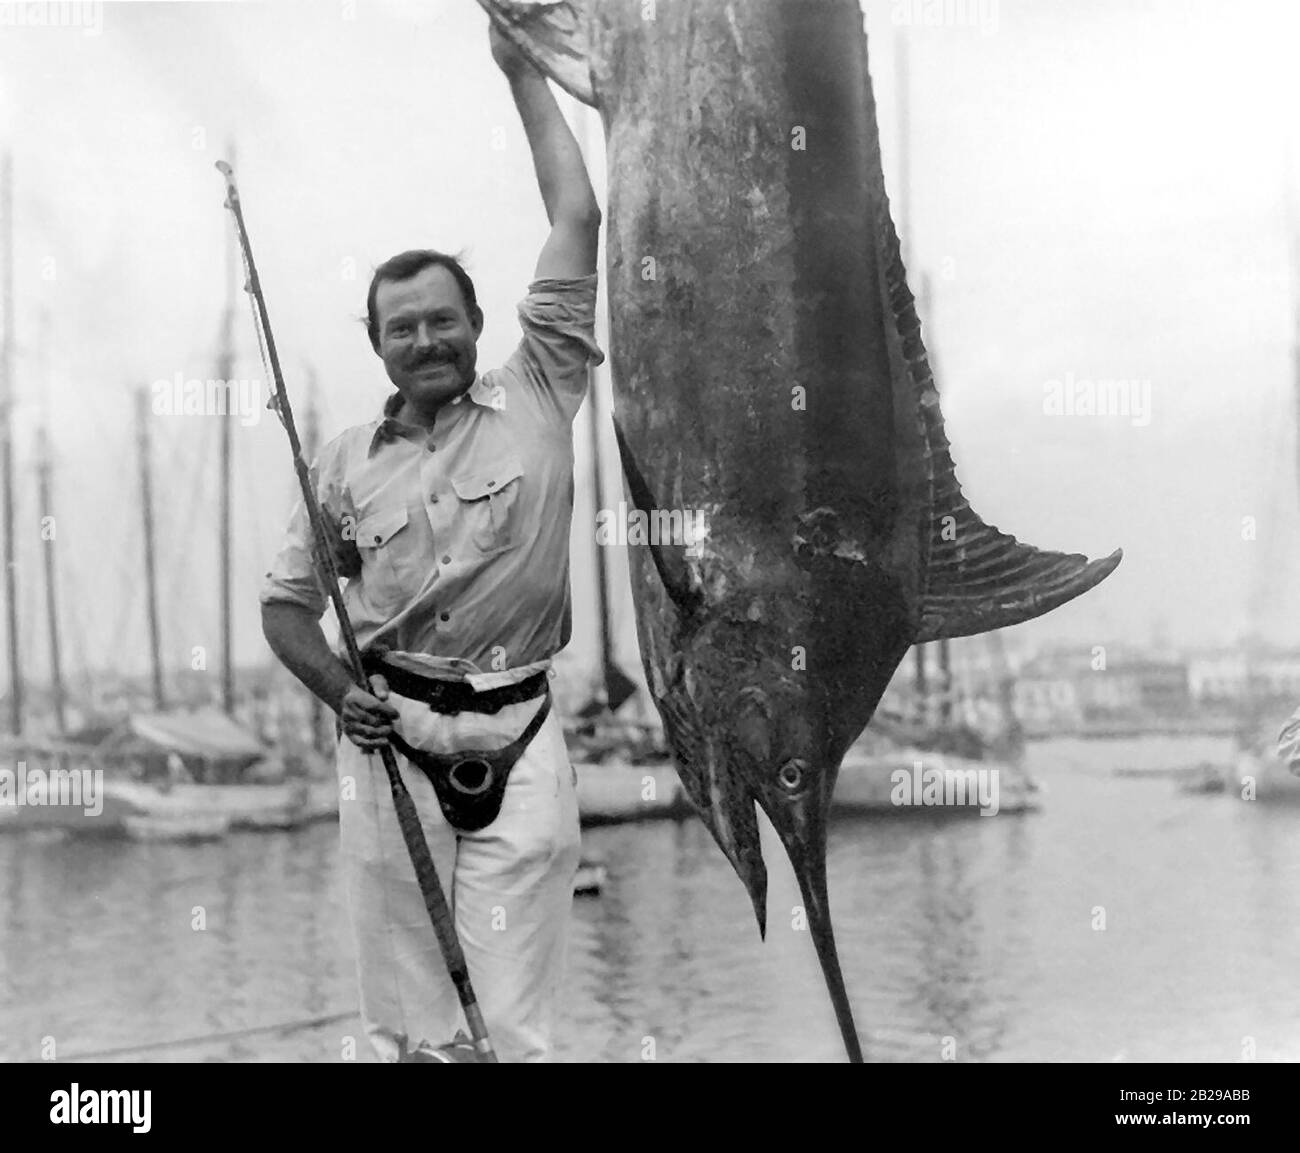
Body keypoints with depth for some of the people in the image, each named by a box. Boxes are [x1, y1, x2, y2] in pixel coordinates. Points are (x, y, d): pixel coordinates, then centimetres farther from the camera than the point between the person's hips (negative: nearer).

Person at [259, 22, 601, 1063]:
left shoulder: (539, 398, 3)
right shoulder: (347, 465, 8)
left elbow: (578, 221, 0)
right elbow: (288, 600, 15)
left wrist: (523, 72, 4)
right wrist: (339, 693, -5)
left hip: (517, 737, -2)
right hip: (390, 742, 2)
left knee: (514, 1025, -2)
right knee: (405, 1027, 7)